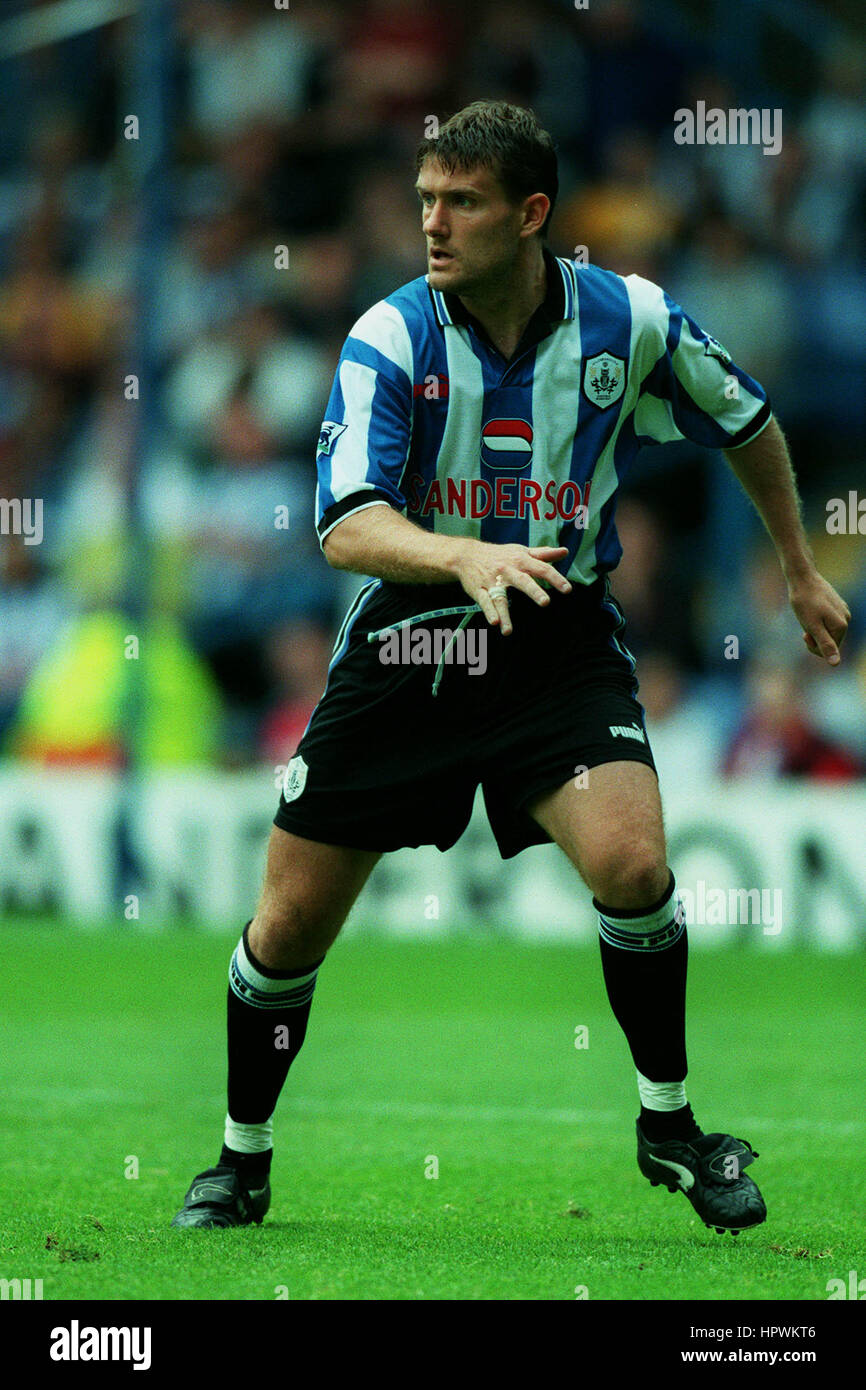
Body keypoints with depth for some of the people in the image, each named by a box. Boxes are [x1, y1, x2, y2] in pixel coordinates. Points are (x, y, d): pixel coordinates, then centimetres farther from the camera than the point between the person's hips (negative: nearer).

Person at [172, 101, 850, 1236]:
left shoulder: (631, 321, -10)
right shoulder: (390, 338, -15)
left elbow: (747, 423, 11)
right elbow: (346, 526, -27)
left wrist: (801, 569, 19)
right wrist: (467, 557, -45)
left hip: (561, 638, 0)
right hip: (407, 638, 0)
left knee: (632, 863, -25)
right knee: (288, 928, 1)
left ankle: (669, 1122, -2)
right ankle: (243, 1161, 25)